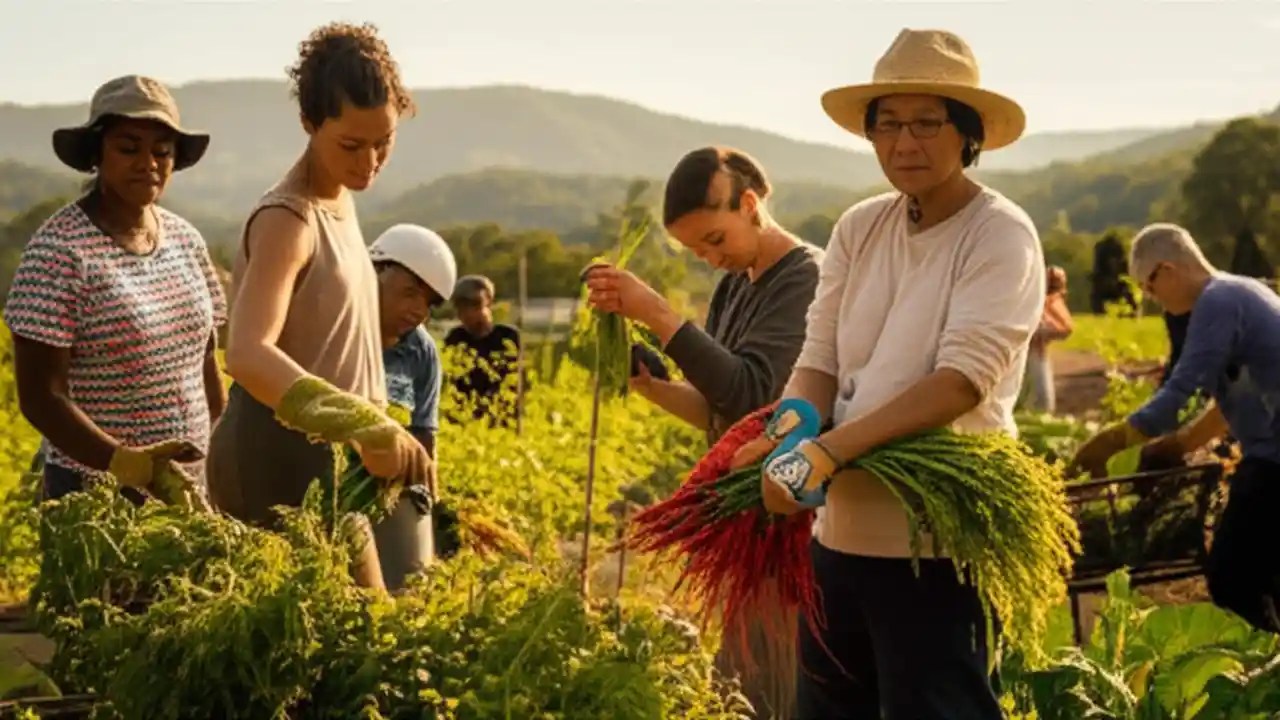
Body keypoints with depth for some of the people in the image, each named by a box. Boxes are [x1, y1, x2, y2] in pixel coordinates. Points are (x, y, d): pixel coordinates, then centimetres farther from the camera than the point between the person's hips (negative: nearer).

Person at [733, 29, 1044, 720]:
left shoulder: (1001, 236, -10)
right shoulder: (858, 228, 8)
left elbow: (961, 379, -21)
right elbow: (819, 357, 4)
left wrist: (826, 451, -29)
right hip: (841, 530, 6)